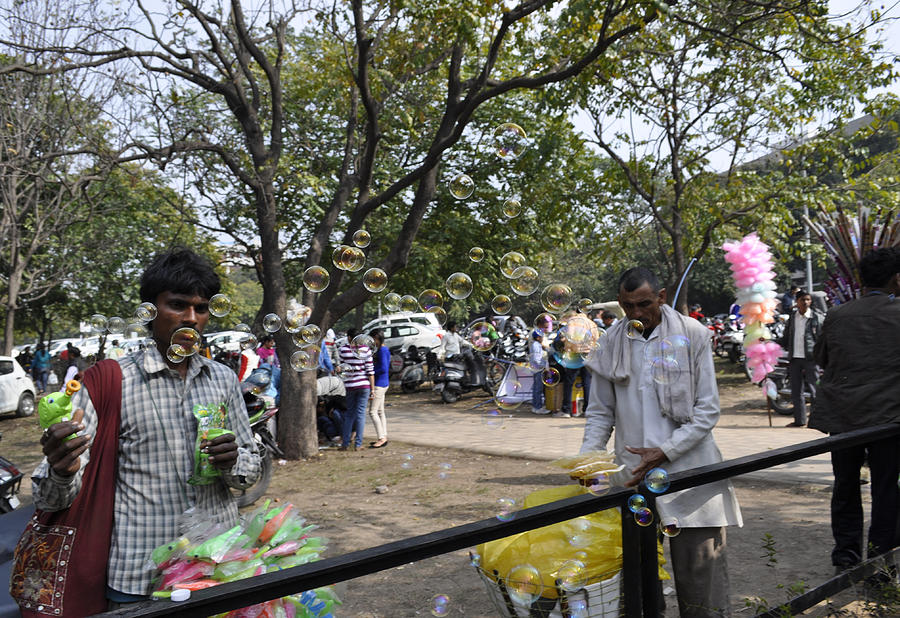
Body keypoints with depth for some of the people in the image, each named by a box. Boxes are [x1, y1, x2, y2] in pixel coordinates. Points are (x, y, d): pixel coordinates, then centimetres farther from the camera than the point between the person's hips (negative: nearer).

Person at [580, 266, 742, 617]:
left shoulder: (693, 335, -2)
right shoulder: (611, 342, 4)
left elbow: (708, 410, -3)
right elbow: (600, 413, 11)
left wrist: (665, 452, -13)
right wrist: (585, 461, -2)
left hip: (687, 470, -2)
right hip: (632, 473, 2)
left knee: (700, 573, 2)